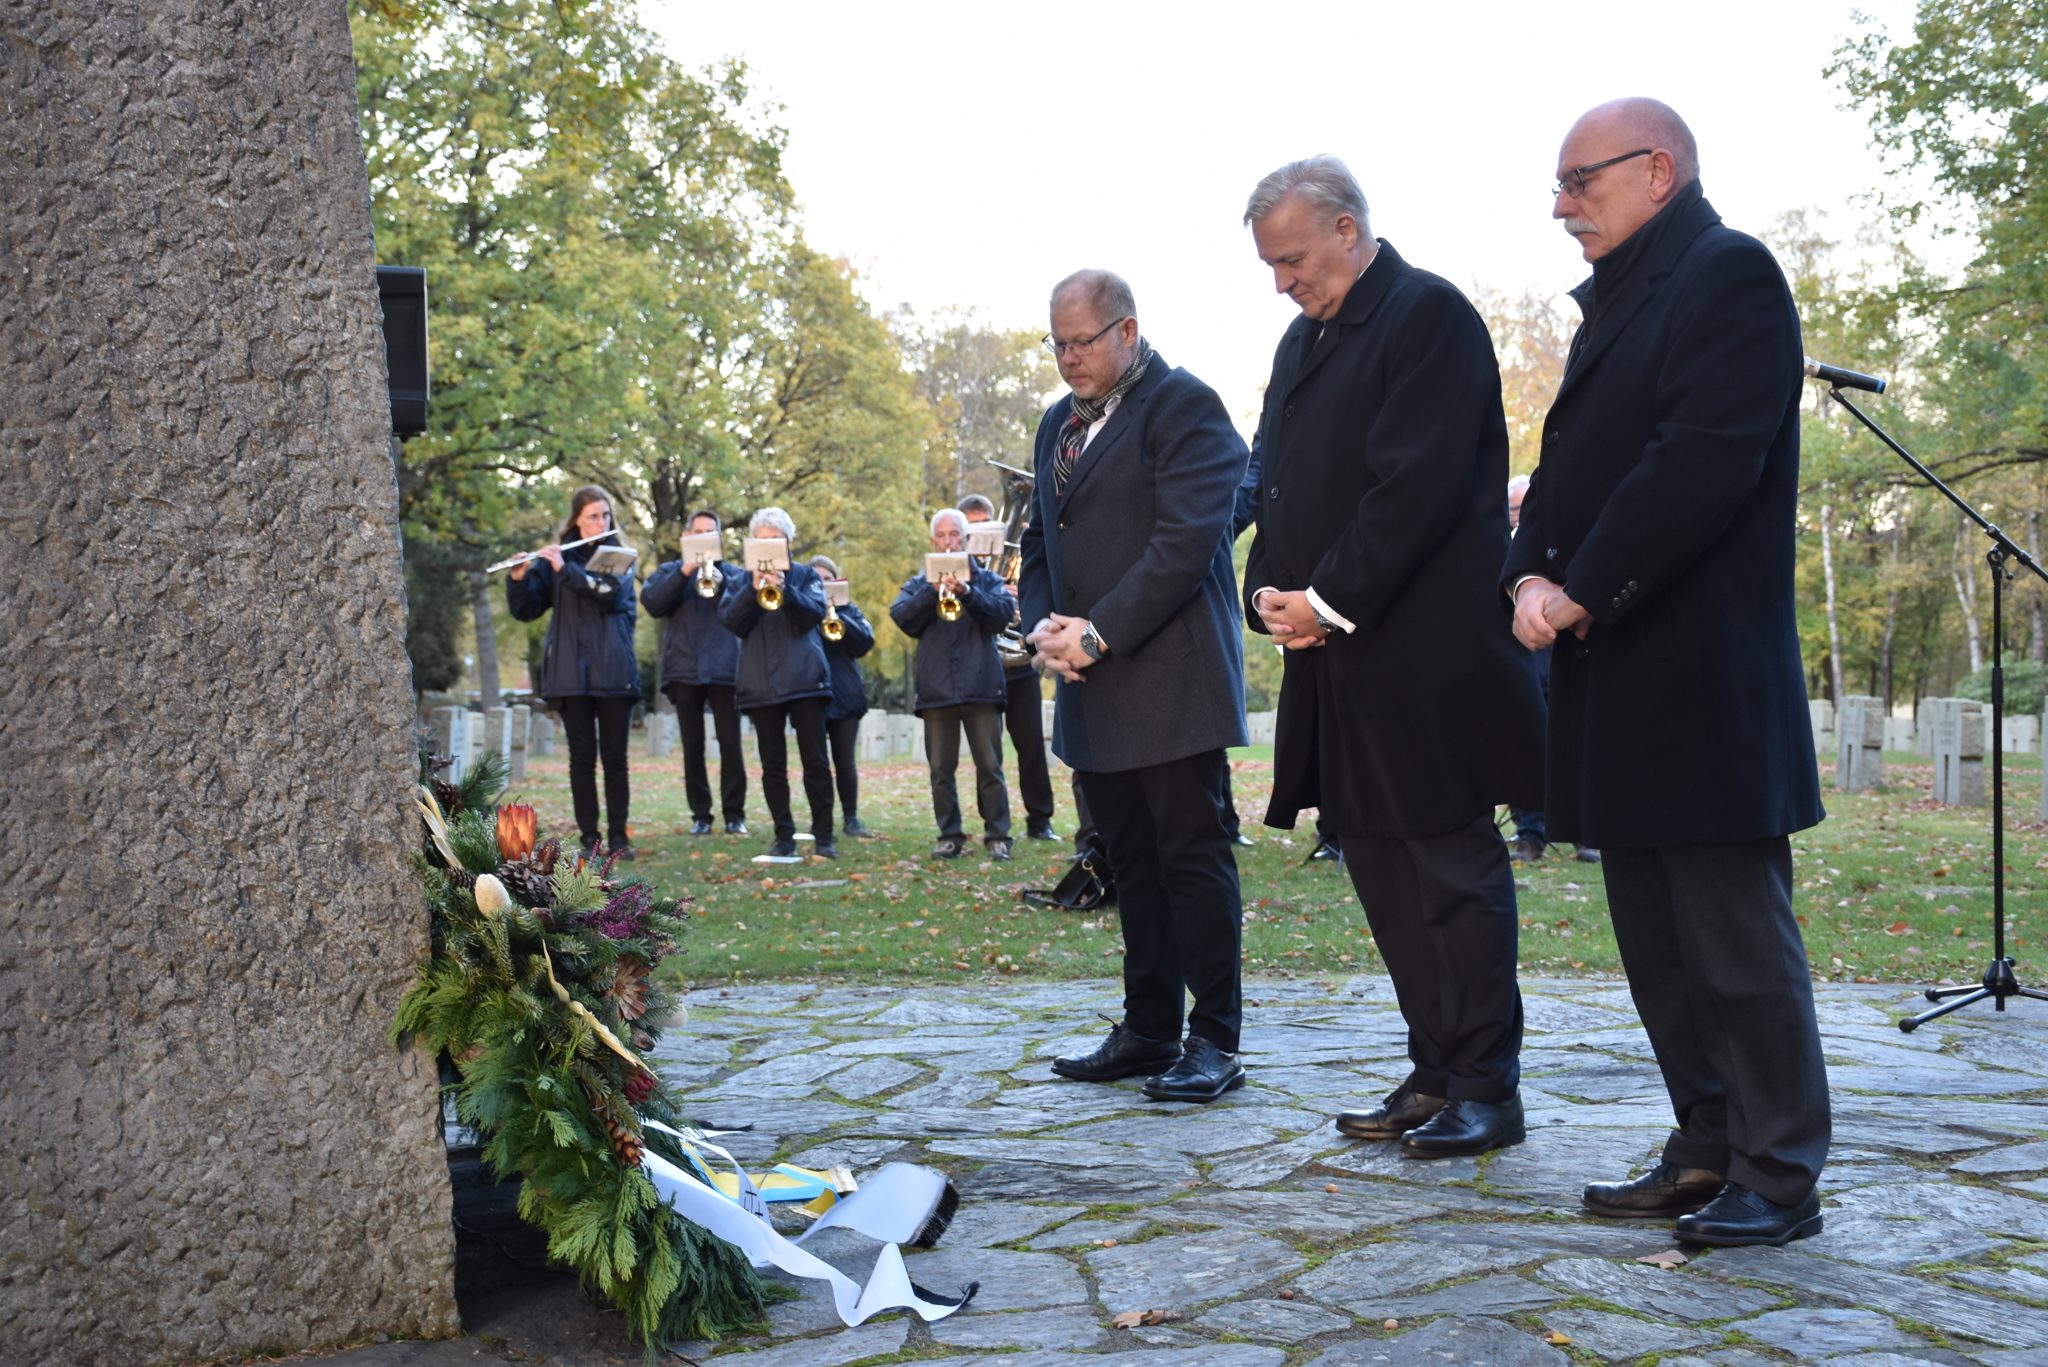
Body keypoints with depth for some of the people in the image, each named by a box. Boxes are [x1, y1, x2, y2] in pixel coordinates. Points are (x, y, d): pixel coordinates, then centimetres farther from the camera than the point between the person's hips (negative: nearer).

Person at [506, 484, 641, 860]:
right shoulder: (553, 558, 8)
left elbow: (612, 593, -13)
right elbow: (526, 610, 4)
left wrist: (566, 569, -19)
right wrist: (518, 578, -14)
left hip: (614, 670, 0)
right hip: (571, 672, 0)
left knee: (614, 755, 1)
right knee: (582, 755, 1)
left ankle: (618, 836, 7)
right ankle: (589, 839, 5)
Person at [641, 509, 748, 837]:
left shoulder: (734, 572, 14)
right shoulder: (669, 571, 14)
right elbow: (652, 603, -4)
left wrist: (721, 582, -19)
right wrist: (684, 572, -13)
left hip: (725, 669, -1)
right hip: (684, 669, 1)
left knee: (730, 743, -3)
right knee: (693, 745, 2)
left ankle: (734, 813, 2)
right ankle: (700, 815, 7)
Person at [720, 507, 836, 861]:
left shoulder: (805, 575, 9)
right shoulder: (740, 580, 11)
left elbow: (814, 614, -7)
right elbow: (731, 622, -3)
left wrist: (784, 589, -22)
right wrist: (753, 591, -17)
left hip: (804, 678, -1)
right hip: (760, 682, 1)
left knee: (815, 760, -3)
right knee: (773, 764, 4)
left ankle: (823, 836, 2)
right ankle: (784, 836, 10)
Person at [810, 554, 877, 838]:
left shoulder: (848, 610, 11)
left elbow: (866, 642, -4)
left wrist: (838, 619, -16)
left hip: (845, 695, 1)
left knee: (846, 761, 3)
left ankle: (851, 818, 9)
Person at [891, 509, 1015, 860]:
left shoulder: (986, 579, 11)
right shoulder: (919, 583, 14)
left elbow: (1003, 614, -7)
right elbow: (901, 617, -4)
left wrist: (967, 593, -21)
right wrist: (933, 590, -16)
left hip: (981, 684, -2)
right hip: (936, 686, 2)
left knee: (990, 766, -3)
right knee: (941, 769, 4)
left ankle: (998, 836, 1)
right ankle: (950, 837, 10)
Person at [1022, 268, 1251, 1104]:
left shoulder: (1184, 405, -5)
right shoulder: (1058, 424, 19)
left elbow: (1186, 539, -16)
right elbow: (1040, 543, 21)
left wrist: (1097, 634, -17)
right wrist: (1045, 627, 1)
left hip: (1169, 681, -7)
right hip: (1093, 690, 8)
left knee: (1193, 858, -4)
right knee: (1132, 866, 11)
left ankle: (1214, 1042, 3)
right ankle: (1149, 1033, 19)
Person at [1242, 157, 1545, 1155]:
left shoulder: (1429, 314, -8)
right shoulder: (1303, 340, 19)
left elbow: (1419, 483, -17)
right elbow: (1280, 483, 19)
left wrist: (1330, 601, -16)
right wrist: (1272, 590, 2)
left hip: (1425, 651, -9)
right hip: (1341, 651, 9)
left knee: (1453, 867, -2)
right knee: (1382, 868, 11)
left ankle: (1486, 1089, 8)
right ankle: (1437, 1074, 21)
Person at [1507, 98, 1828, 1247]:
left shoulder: (1728, 273, -7)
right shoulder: (1619, 299, 21)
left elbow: (1705, 460, -19)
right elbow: (1572, 457, 16)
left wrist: (1585, 592, -17)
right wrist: (1533, 577, -2)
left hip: (1702, 676, -9)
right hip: (1619, 676, 9)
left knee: (1736, 934, -3)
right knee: (1655, 936, 13)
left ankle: (1780, 1178, 8)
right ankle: (1709, 1153, 23)